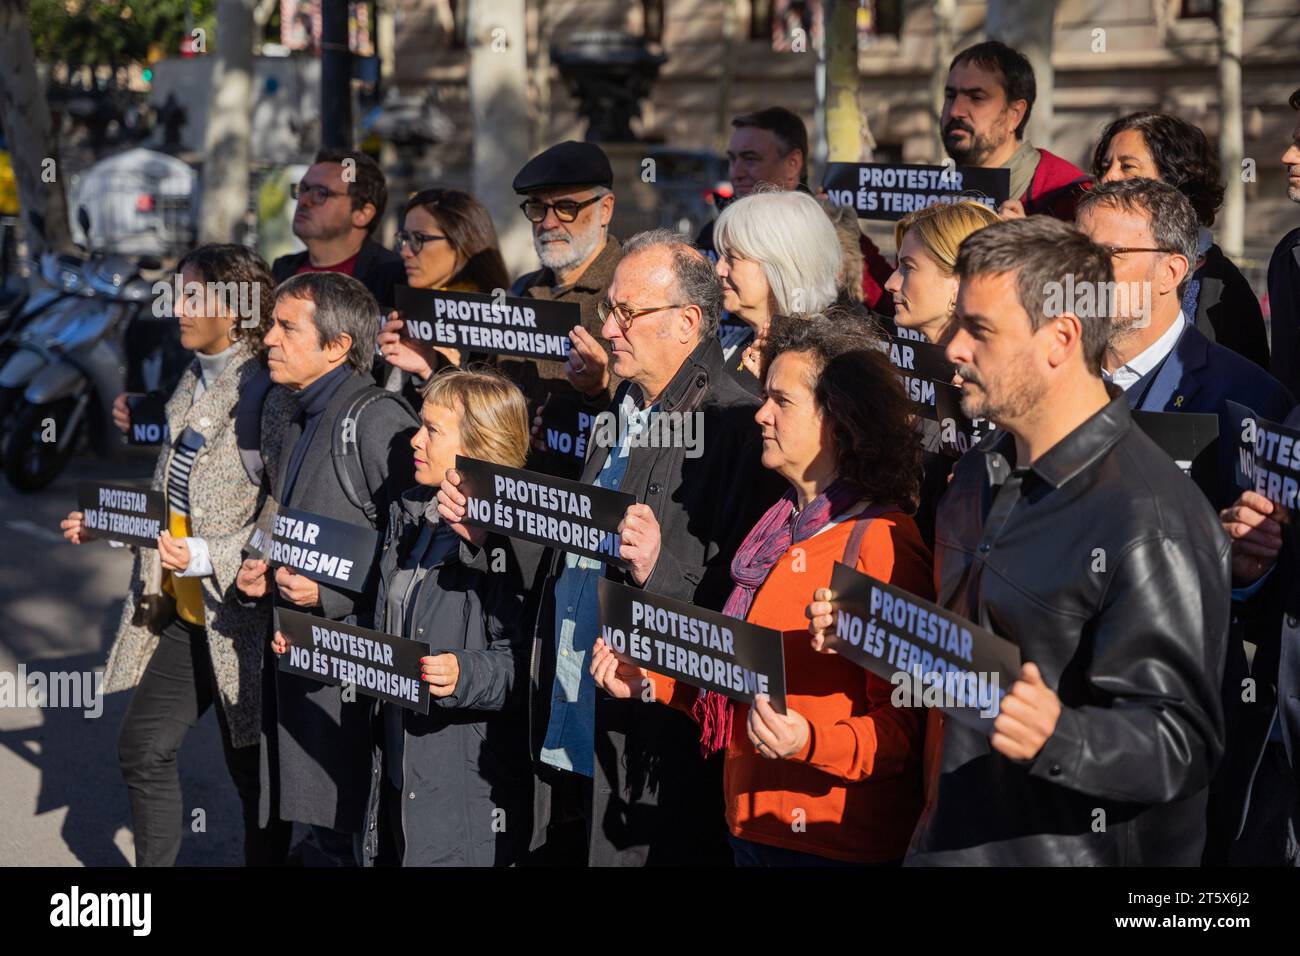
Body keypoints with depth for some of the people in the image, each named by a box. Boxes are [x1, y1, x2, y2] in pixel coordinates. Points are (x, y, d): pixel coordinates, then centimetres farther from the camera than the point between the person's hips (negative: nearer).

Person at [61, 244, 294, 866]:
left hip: (238, 616, -8)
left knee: (251, 768, 4)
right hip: (179, 610, 8)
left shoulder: (268, 395, -18)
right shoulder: (191, 386, 9)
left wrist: (204, 556, -29)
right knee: (144, 748, 11)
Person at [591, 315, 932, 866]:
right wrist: (650, 681, 11)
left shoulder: (882, 541, -14)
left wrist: (810, 743, -31)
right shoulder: (779, 529, 13)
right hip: (752, 827, 8)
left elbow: (903, 724, -16)